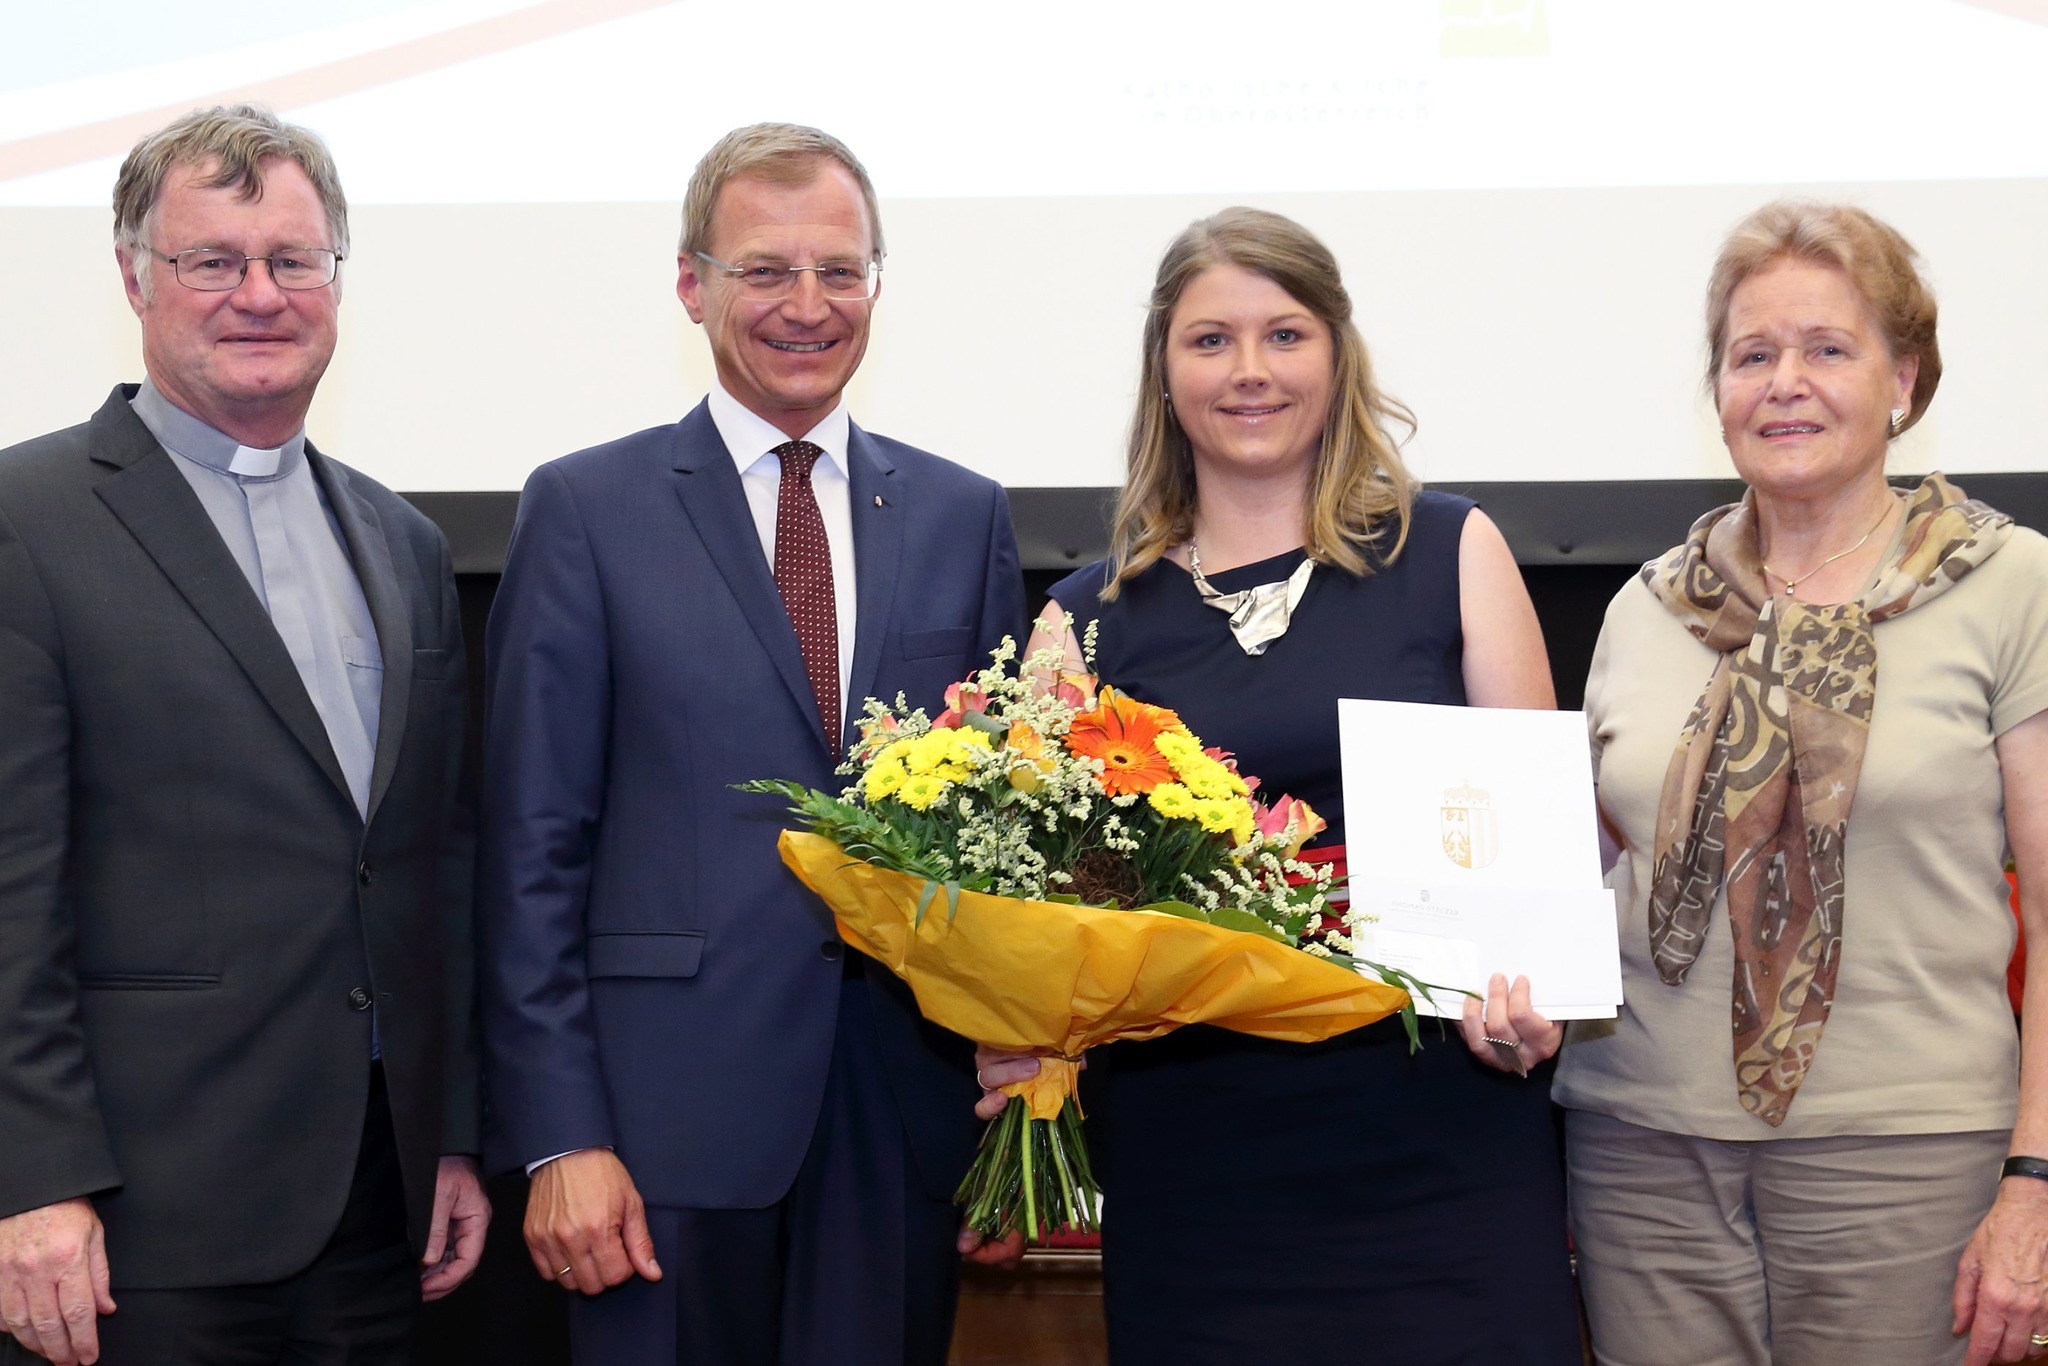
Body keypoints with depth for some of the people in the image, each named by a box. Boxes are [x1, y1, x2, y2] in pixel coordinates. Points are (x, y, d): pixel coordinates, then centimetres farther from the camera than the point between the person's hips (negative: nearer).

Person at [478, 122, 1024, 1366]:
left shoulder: (965, 516, 10)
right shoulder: (586, 510, 1)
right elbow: (534, 846, -2)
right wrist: (559, 1134, -8)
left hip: (904, 1109, 3)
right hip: (672, 1114, -3)